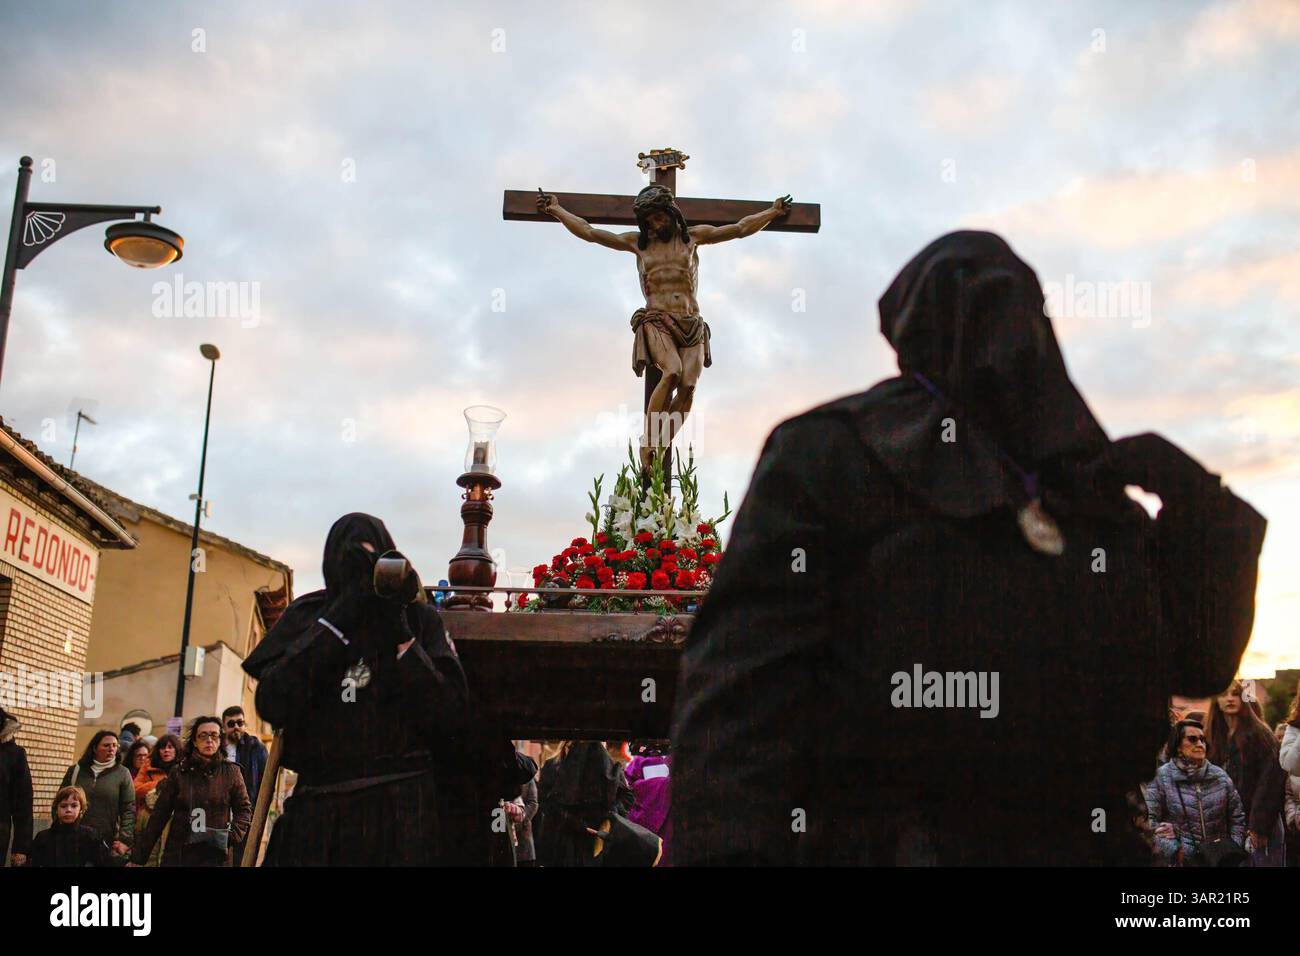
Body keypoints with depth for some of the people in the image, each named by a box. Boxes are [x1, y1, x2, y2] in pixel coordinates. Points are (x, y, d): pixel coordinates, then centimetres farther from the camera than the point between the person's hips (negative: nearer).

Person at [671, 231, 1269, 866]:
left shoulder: (1090, 483, 18)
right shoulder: (830, 450, 1)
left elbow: (1199, 664, 14)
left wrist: (1195, 501, 0)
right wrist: (726, 845, -21)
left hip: (1085, 840, 6)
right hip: (885, 842, -5)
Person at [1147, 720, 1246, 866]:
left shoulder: (1220, 776, 7)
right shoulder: (1161, 778, -7)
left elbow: (1237, 817, 12)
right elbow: (1149, 821, -13)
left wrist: (1234, 849, -1)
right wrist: (1174, 851, -22)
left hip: (1221, 859, 4)